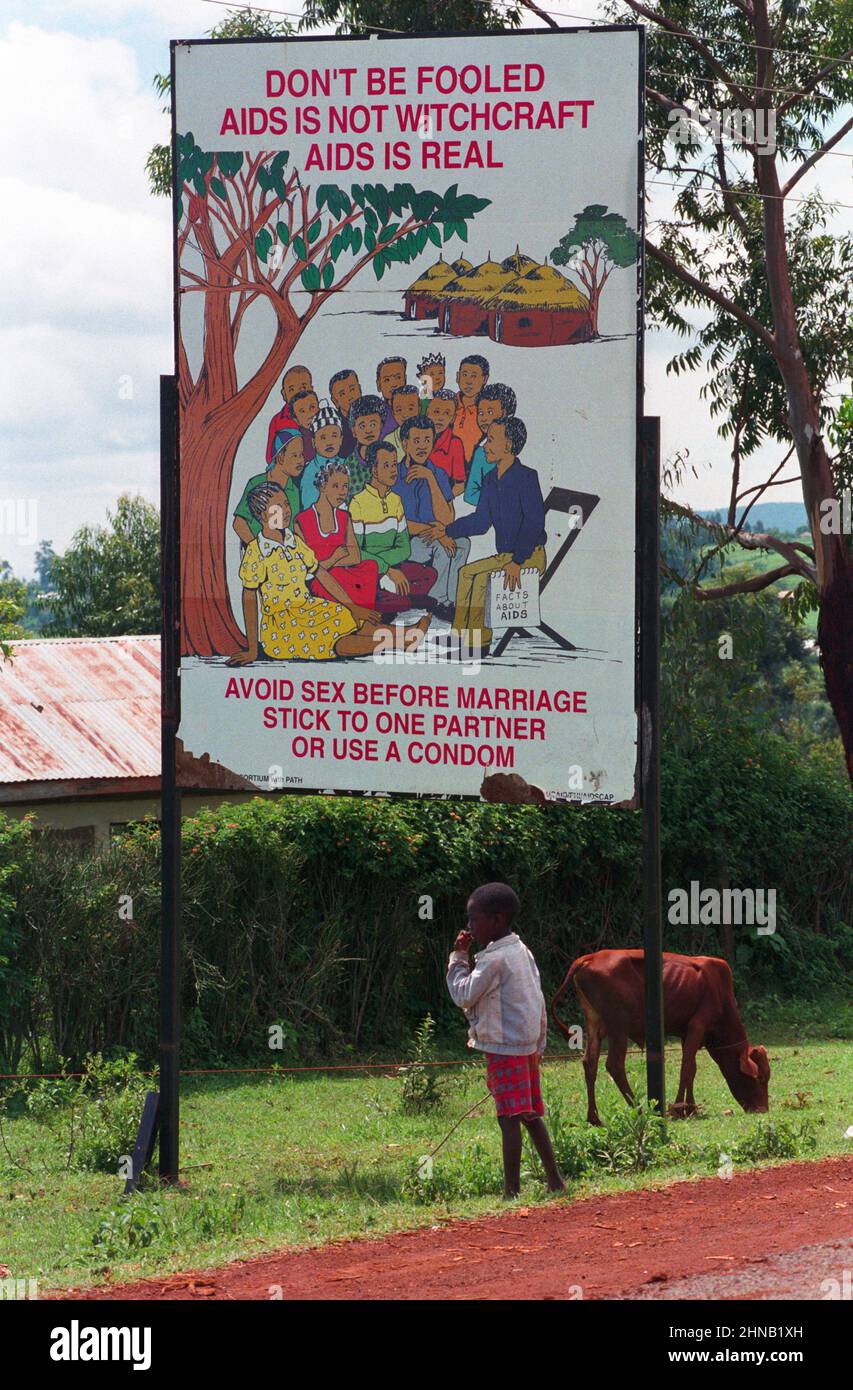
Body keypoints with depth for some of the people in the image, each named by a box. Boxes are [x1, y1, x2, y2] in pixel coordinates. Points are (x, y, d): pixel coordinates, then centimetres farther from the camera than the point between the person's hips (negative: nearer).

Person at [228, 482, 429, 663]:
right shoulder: (255, 552, -14)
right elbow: (249, 599, -14)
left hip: (308, 610, 8)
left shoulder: (295, 543, 6)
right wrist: (252, 650, -16)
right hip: (280, 624, -8)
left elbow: (322, 574, 14)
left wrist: (352, 607, 10)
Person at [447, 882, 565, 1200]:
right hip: (527, 1044, 9)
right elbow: (539, 1002, 16)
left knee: (510, 1119, -10)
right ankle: (555, 1182, 18)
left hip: (504, 1048, -9)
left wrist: (458, 958, -3)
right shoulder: (523, 953, 13)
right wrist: (540, 1043, 22)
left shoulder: (495, 959, -15)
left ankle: (512, 1189, -12)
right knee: (531, 1115, 15)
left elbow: (464, 995, -12)